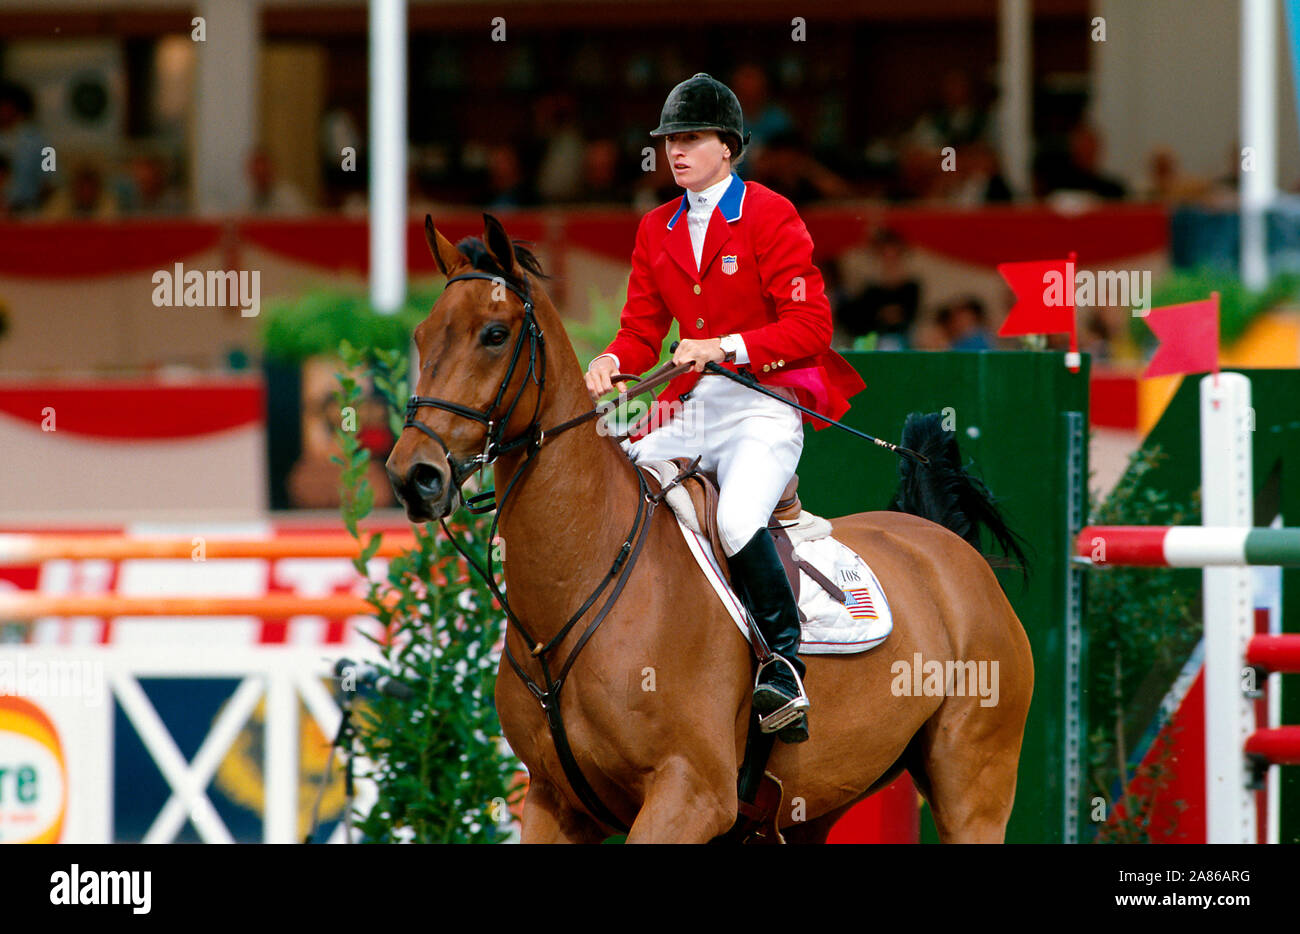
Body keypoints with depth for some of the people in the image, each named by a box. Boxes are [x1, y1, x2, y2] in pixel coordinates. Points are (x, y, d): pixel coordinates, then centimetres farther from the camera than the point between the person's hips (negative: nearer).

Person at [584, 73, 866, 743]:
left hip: (766, 401, -7)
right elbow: (642, 330, 14)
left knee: (738, 520, -32)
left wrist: (725, 348, -21)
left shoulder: (769, 216, -5)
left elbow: (810, 326, -10)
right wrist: (613, 362, -9)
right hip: (692, 405, 7)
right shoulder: (657, 230, 14)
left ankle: (785, 667, -24)